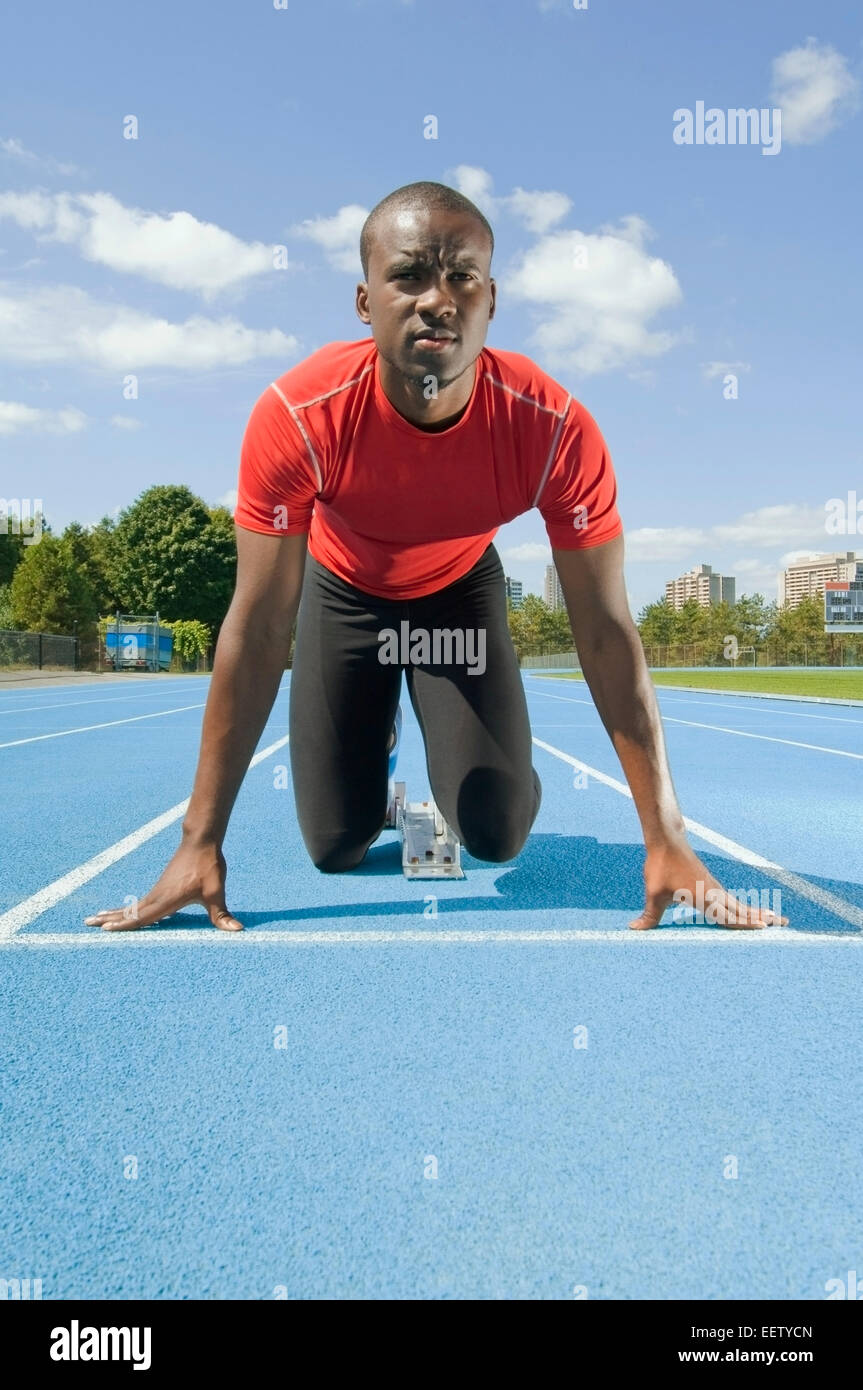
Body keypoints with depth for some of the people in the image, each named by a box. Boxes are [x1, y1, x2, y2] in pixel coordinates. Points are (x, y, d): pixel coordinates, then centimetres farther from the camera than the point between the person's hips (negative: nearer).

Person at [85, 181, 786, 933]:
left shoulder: (556, 428, -33)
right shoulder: (296, 417, -35)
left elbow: (606, 631, -26)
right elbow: (257, 629, -30)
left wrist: (666, 839, -26)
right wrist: (201, 841, -29)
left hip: (462, 586, 1)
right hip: (343, 589, 0)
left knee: (498, 833, -7)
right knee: (336, 846, 0)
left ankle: (450, 747, 29)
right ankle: (377, 743, 35)